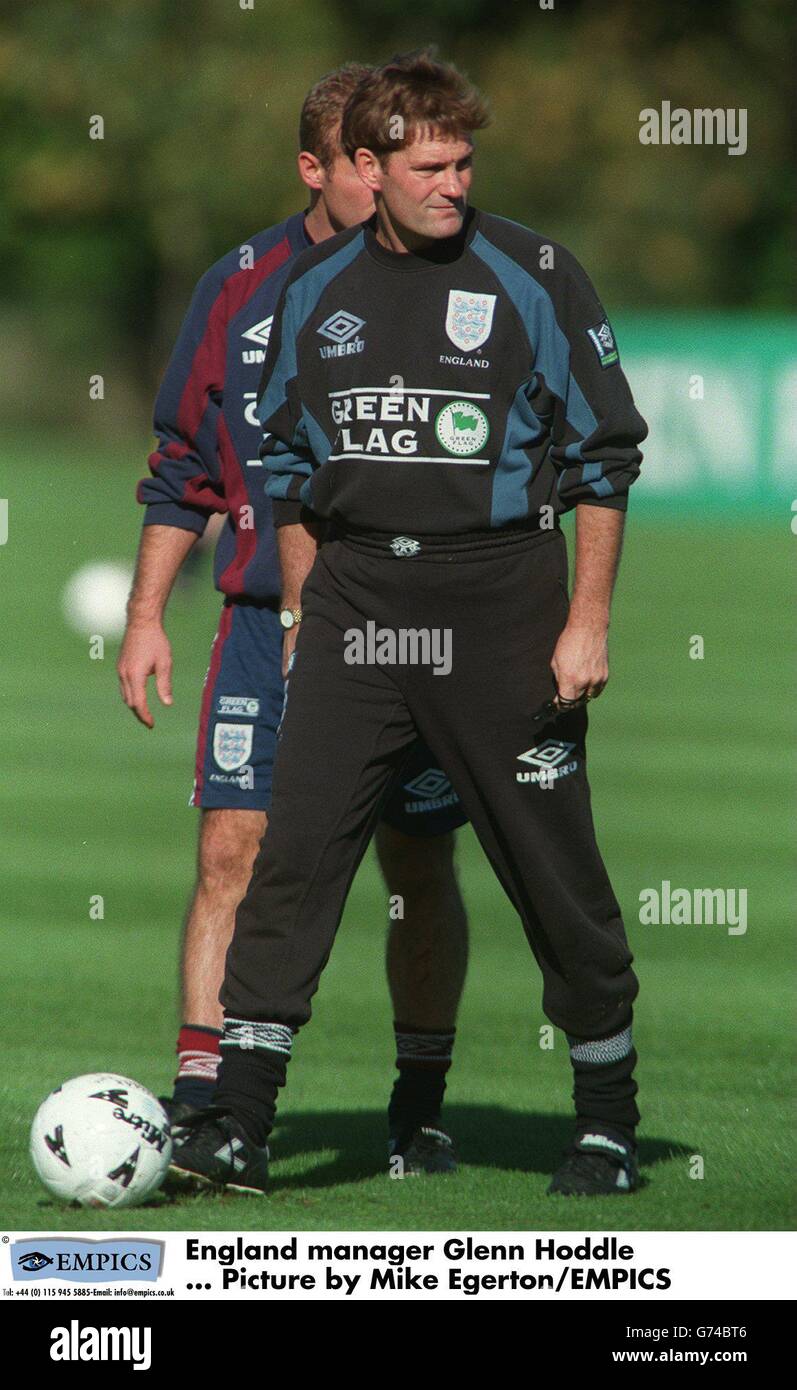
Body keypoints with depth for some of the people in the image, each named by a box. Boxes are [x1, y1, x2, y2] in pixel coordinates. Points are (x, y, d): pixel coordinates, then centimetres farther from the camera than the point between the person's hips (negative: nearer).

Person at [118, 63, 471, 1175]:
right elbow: (184, 469, 13)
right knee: (234, 852, -9)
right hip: (268, 623, 1)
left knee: (420, 869, 6)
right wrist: (145, 614, 8)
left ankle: (421, 1109, 21)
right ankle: (200, 1099, -9)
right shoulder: (240, 291, 5)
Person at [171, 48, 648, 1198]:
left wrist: (587, 620, -7)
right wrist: (310, 606, 12)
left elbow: (602, 455, -2)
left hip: (500, 596, -3)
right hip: (356, 600, 3)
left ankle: (608, 1123, 17)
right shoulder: (317, 290, 8)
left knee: (553, 866, 2)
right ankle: (238, 1123, -6)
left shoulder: (533, 277, -4)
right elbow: (289, 460, 18)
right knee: (294, 853, -7)